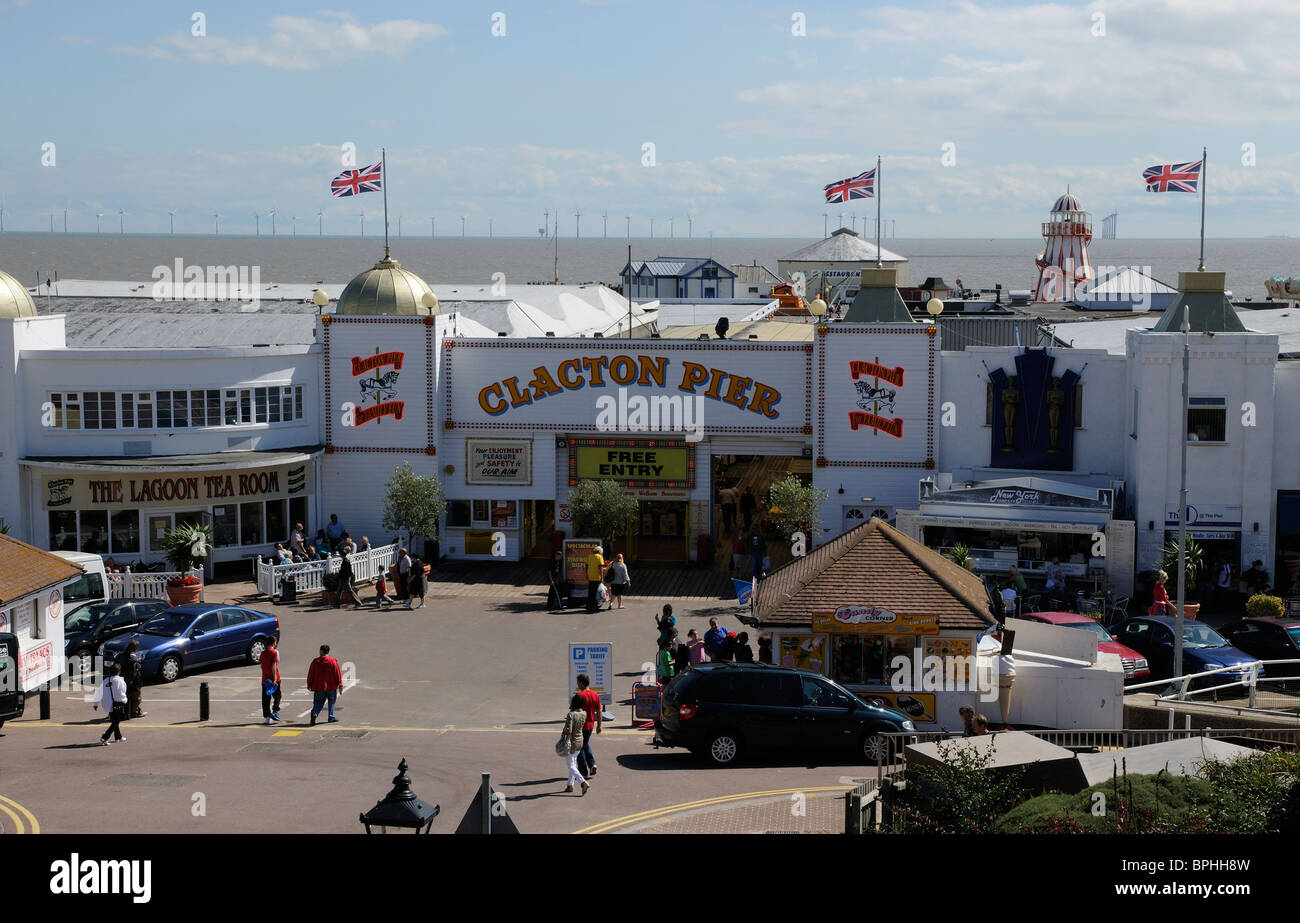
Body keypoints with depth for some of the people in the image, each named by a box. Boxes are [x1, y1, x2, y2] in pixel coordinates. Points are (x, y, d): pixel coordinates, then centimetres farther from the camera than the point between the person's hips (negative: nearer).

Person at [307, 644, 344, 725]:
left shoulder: (315, 661, -2)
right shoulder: (333, 661, -5)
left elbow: (310, 674, 3)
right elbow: (338, 673, -5)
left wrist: (309, 684, 13)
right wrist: (340, 684, 1)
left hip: (319, 687, 1)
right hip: (331, 686, -1)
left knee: (318, 702, 7)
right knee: (331, 702, 16)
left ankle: (314, 714, -17)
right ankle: (331, 717, 18)